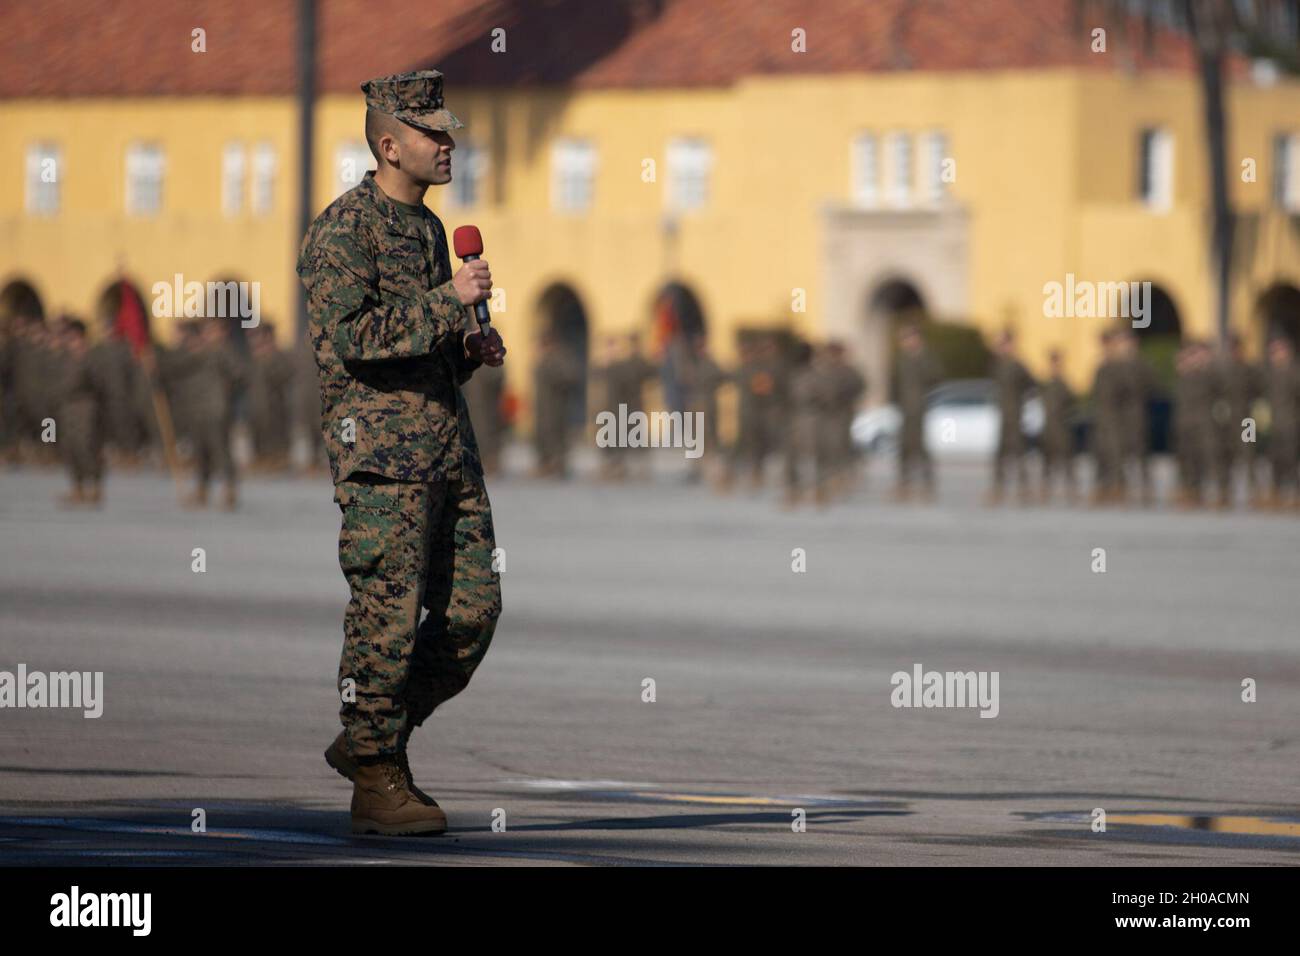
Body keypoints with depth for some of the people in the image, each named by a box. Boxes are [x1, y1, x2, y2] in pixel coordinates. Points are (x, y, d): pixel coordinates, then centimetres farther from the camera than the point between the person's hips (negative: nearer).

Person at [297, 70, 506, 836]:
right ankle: (377, 785, -1)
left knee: (474, 609, 4)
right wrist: (450, 301, -18)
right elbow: (350, 335, -18)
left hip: (448, 443, 9)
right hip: (383, 445, -8)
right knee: (388, 615, -7)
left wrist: (473, 350, 9)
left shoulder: (429, 228, 20)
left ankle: (370, 741, 16)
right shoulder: (345, 228, -8)